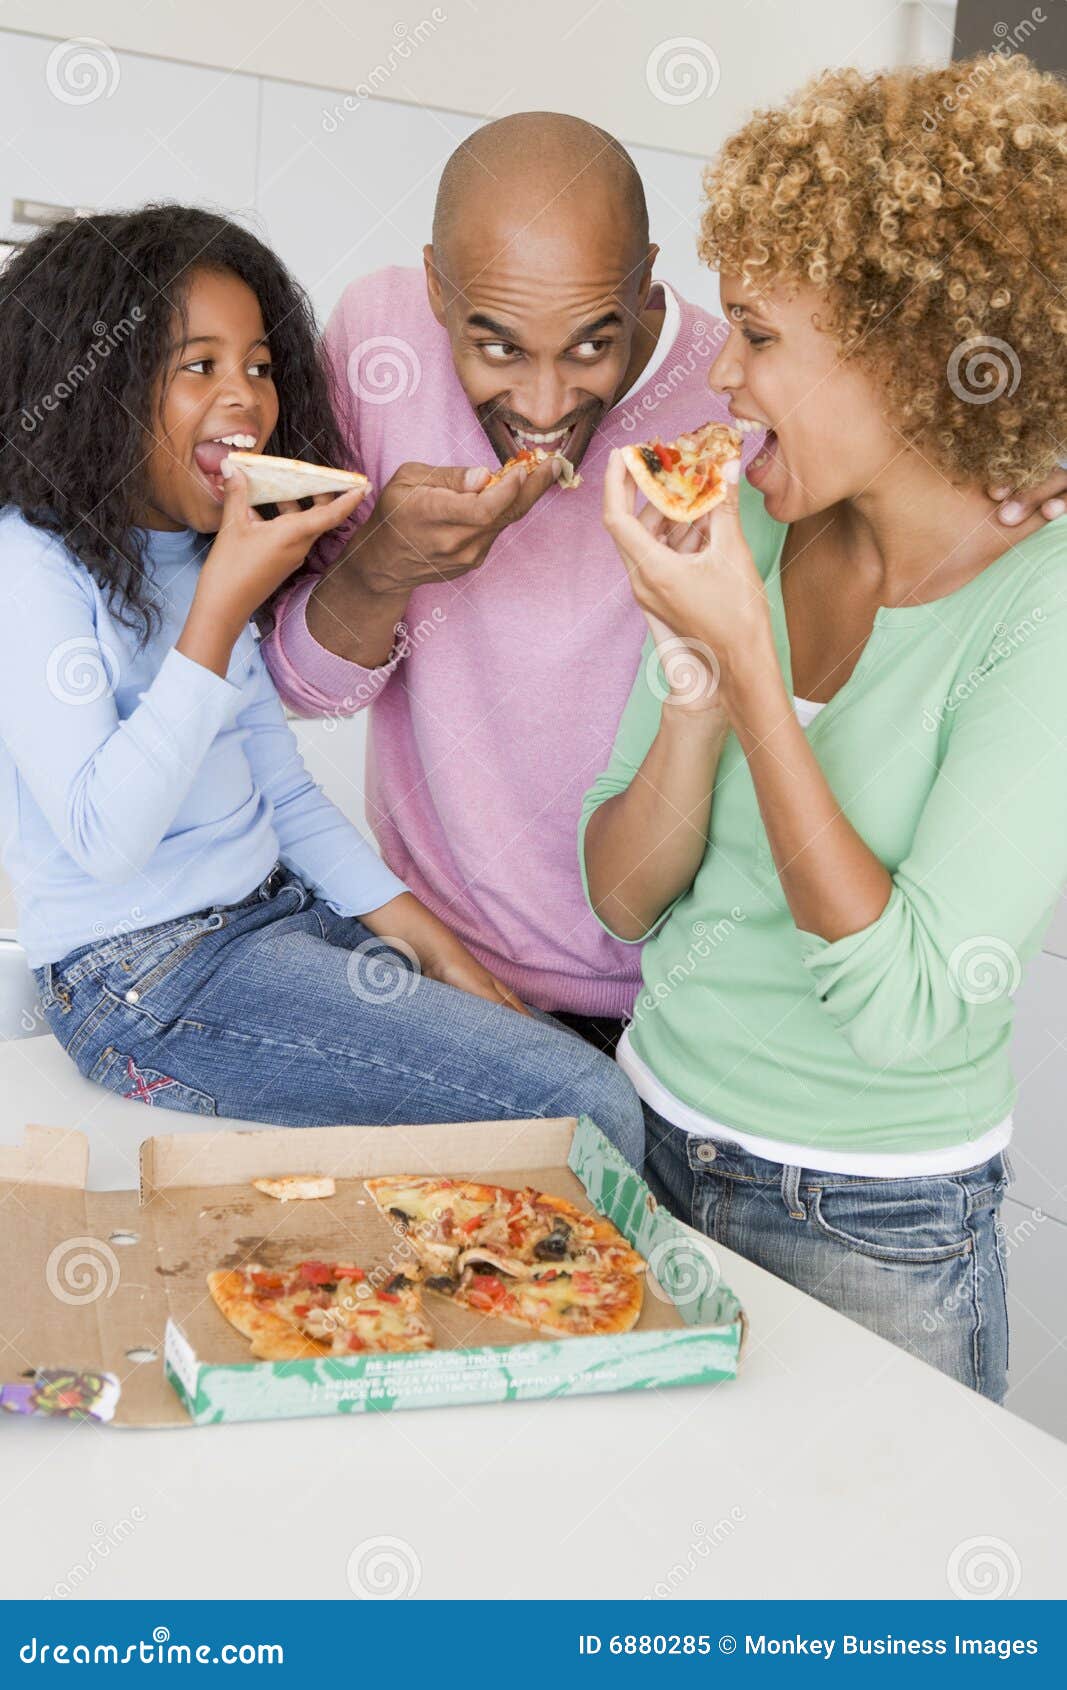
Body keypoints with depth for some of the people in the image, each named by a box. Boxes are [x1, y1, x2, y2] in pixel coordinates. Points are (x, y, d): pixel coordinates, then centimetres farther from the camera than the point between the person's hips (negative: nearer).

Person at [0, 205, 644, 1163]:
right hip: (145, 976, -8)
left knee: (584, 1066, -4)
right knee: (585, 1108, -17)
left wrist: (433, 945, 4)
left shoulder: (203, 553, 13)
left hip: (276, 915, 8)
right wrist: (223, 606, -24)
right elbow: (104, 839, -24)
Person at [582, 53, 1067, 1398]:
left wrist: (747, 654, -26)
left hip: (872, 1231, -5)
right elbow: (624, 897, -3)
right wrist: (695, 678, -20)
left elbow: (905, 1006, -26)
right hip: (653, 1137, 5)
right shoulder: (745, 532, -5)